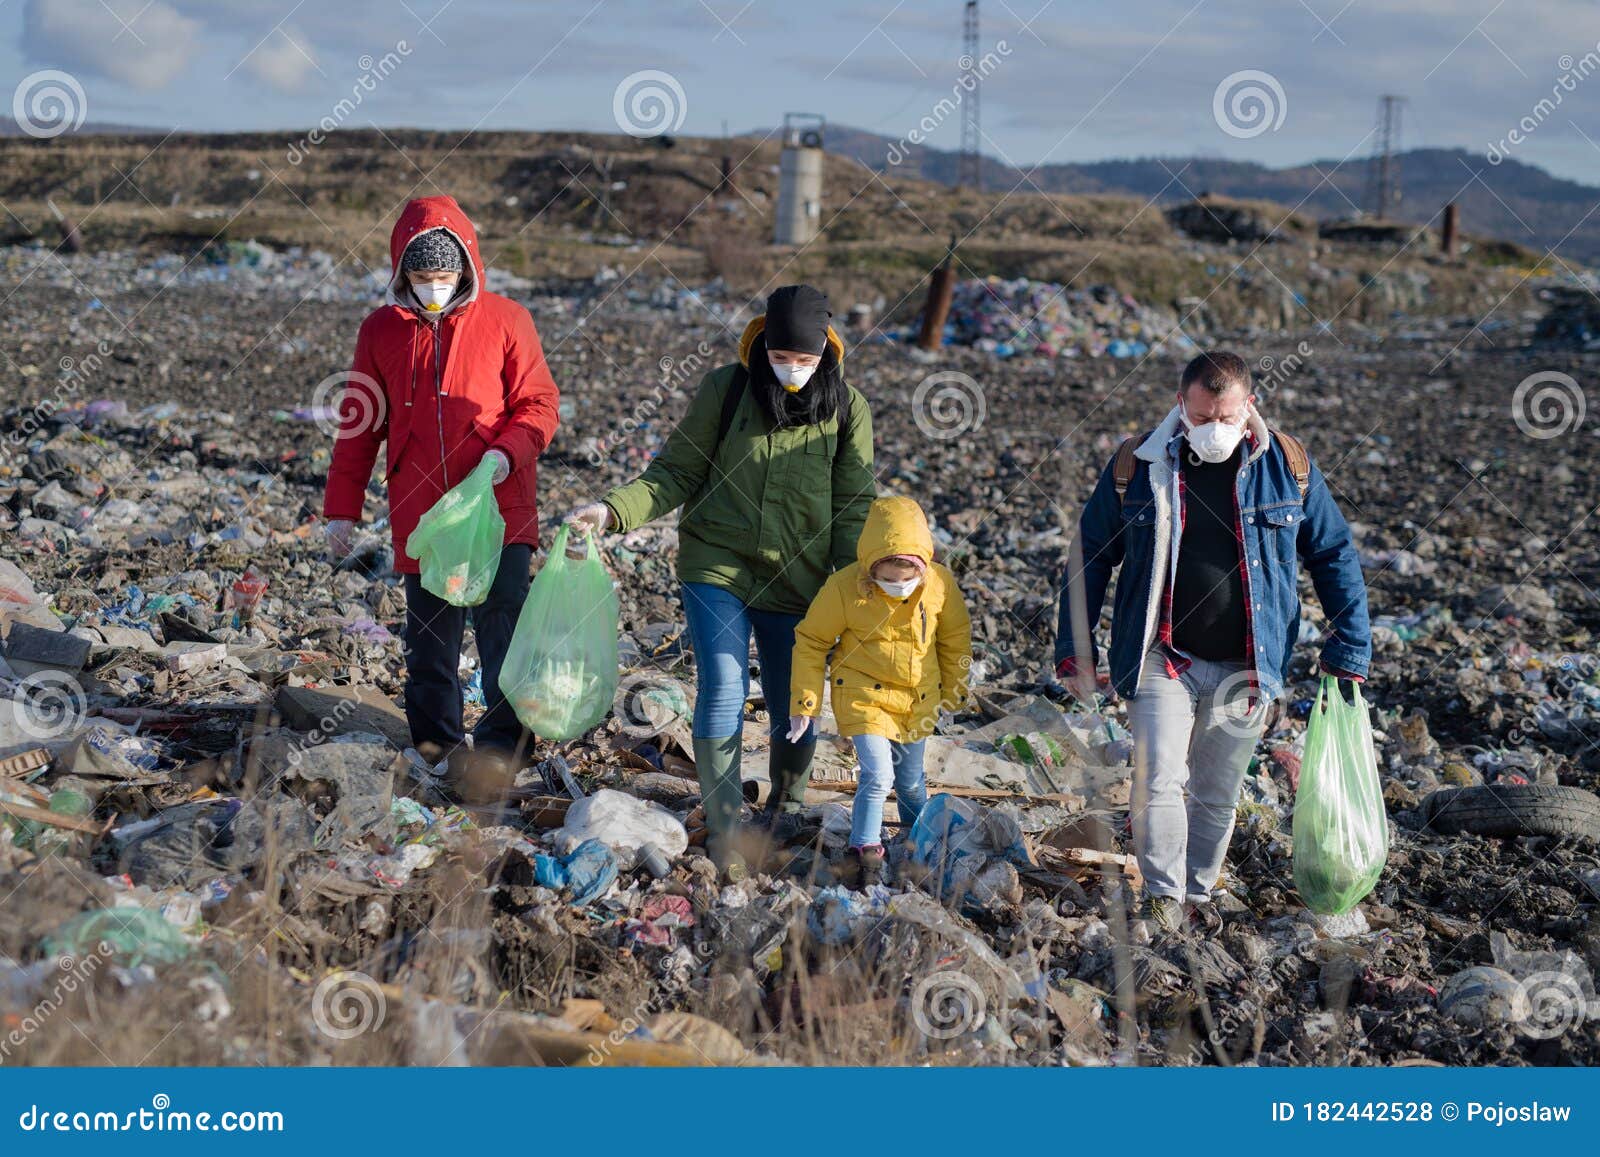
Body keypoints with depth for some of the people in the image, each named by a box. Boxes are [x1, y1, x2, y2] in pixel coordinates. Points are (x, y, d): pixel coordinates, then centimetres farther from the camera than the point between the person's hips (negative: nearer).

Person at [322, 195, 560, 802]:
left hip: (499, 510, -3)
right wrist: (342, 508, 9)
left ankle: (500, 744, -6)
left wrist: (507, 452, -18)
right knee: (428, 638, 10)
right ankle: (434, 746, 21)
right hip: (419, 517, 3)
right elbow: (358, 425, 11)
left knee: (503, 623, -11)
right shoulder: (381, 330, 6)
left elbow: (539, 404, 2)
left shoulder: (505, 321, -1)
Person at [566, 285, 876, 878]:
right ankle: (722, 824, 2)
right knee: (723, 689, -12)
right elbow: (676, 473, 0)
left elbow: (853, 507, 3)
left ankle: (787, 801, 36)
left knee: (792, 706, 7)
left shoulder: (846, 408, -1)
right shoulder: (724, 389, -3)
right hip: (716, 566, -1)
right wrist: (613, 510, -14)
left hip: (797, 582, 1)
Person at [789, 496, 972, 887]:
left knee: (911, 781, 15)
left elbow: (955, 637, 5)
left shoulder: (940, 584, -14)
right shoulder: (844, 588, -21)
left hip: (918, 700, 3)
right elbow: (811, 641, -8)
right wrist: (805, 701, -8)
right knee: (878, 775, -16)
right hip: (863, 694, -3)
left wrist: (953, 691, 13)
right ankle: (865, 852, -4)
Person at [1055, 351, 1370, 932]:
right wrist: (1076, 649, 3)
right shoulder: (1137, 465, -4)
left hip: (1244, 667, 1)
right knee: (1158, 779, -15)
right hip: (1162, 659, -1)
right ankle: (1163, 895, -4)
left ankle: (1198, 893, 28)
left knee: (1218, 794, 11)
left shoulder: (1288, 466, -2)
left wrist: (1348, 653, 4)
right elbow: (1089, 556, 5)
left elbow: (1334, 556, 7)